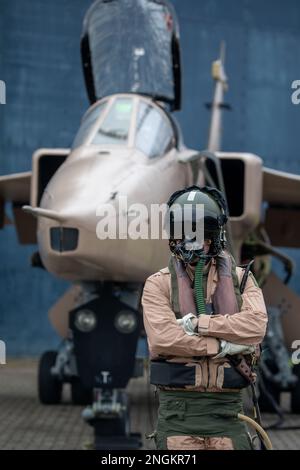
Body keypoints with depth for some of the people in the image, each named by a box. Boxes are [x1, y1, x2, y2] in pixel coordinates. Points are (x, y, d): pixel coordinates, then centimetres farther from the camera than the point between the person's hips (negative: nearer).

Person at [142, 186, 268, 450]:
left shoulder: (240, 279, 10)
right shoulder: (159, 284, 4)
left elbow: (256, 326, -9)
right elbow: (162, 339, -13)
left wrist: (198, 323, -13)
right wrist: (223, 346, -12)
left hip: (226, 408, 2)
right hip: (177, 408, -1)